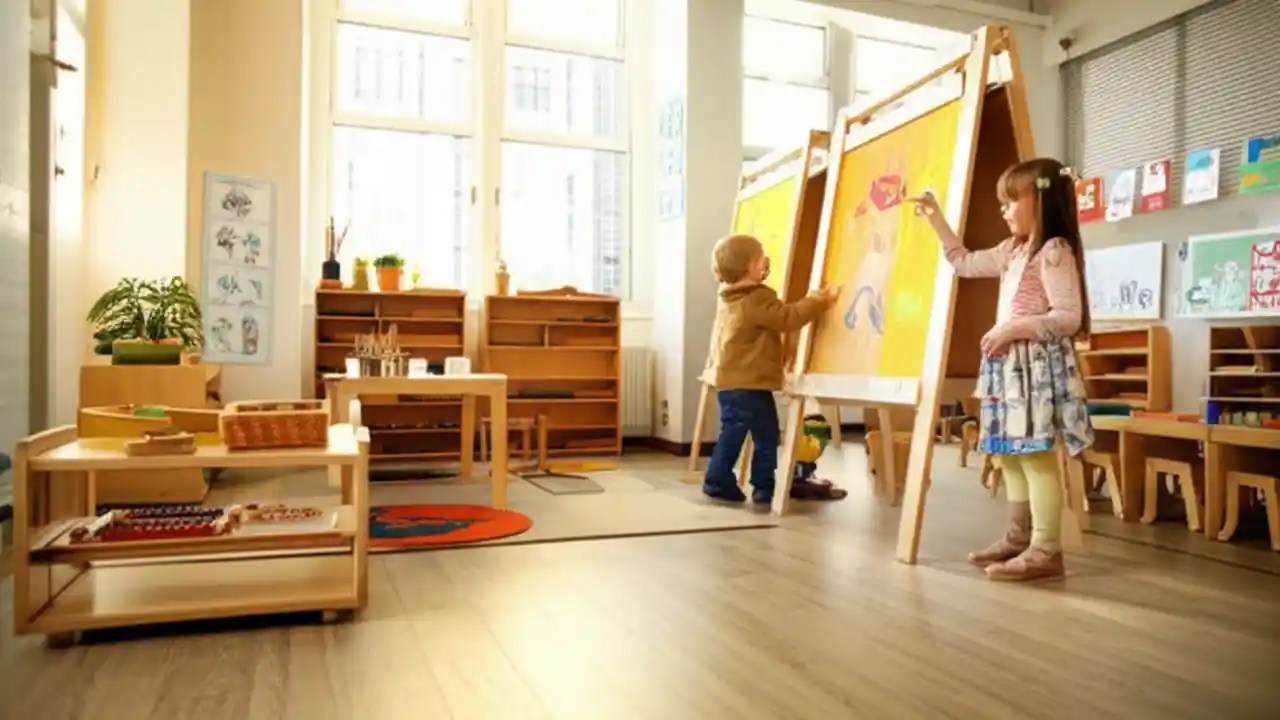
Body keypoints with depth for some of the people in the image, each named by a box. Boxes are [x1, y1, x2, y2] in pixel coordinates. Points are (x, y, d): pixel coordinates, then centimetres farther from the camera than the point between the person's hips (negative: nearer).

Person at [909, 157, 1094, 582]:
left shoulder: (1055, 251, -11)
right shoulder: (1012, 252, 17)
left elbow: (1069, 318, -17)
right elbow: (964, 263, 29)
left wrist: (1013, 328, -21)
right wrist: (936, 219, 26)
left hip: (1038, 364, -10)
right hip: (1009, 363, 10)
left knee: (1036, 455, -10)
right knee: (1010, 453, 12)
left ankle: (1046, 550, -5)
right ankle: (1020, 536, 22)